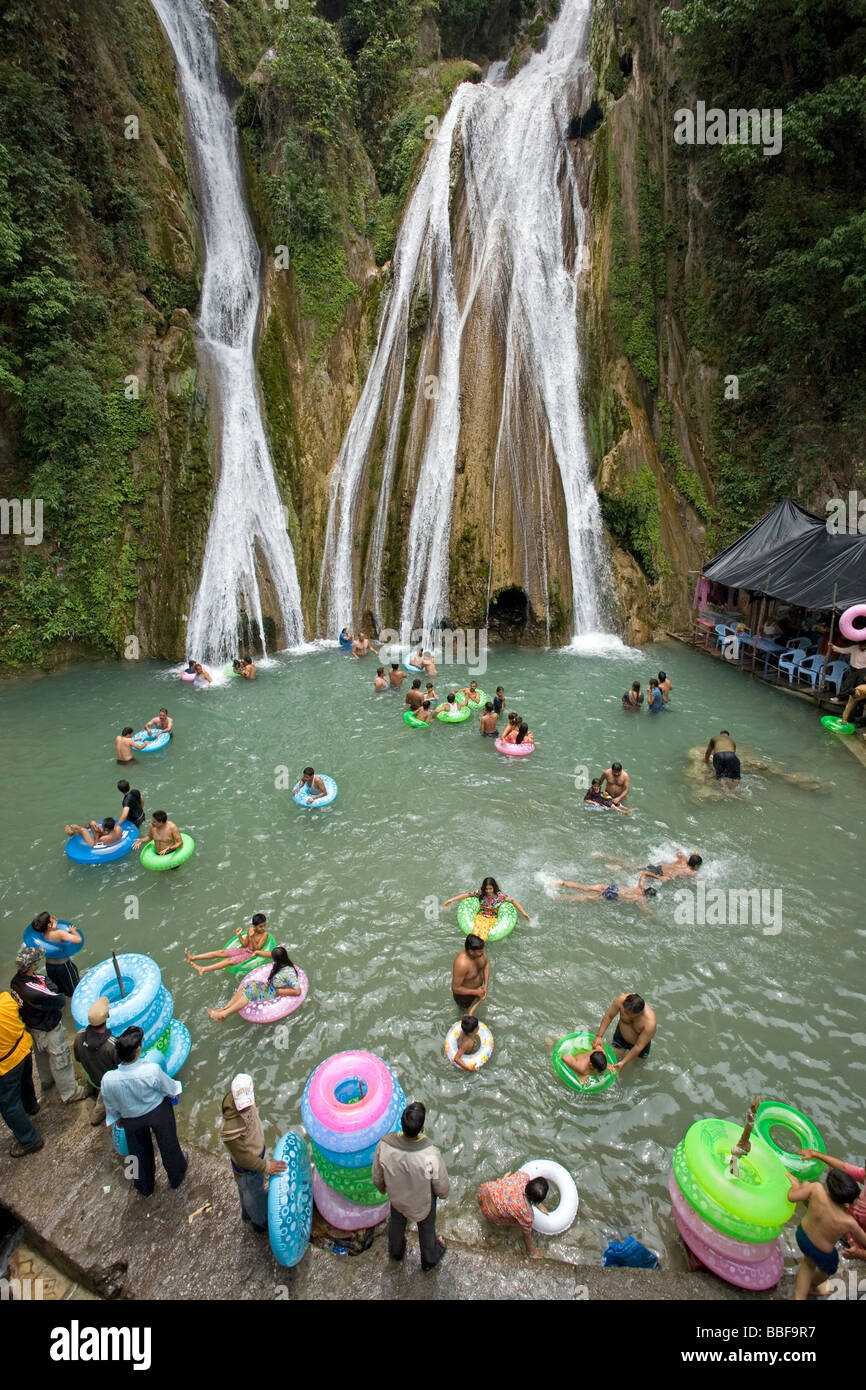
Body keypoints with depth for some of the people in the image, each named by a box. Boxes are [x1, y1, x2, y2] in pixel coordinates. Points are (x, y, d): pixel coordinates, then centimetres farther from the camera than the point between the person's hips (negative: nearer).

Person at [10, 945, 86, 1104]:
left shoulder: (16, 980, -17)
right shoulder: (34, 991, -42)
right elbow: (61, 1000, -28)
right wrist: (47, 983, -15)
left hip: (31, 1026, 8)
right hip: (48, 1031, -8)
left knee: (42, 1055, 32)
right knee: (60, 1061, 13)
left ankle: (46, 1082, 56)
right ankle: (69, 1093, 32)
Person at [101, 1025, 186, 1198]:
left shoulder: (108, 1079, -32)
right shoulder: (152, 1070, -40)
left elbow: (111, 1106, -10)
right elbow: (170, 1088, -18)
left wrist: (117, 1119, 12)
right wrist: (176, 1089, 6)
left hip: (131, 1119, 2)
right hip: (159, 1112, -1)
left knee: (139, 1151, 31)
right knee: (168, 1145, 27)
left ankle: (144, 1186, 56)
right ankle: (177, 1177, 53)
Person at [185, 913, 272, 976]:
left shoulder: (264, 934, -16)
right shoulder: (250, 930, -1)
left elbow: (257, 949, -19)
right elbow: (245, 944, 6)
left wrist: (252, 938, -30)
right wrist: (239, 935, -9)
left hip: (251, 954, -6)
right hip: (244, 949, 6)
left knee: (230, 960, -20)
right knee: (222, 952, -6)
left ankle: (203, 969, -29)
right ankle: (192, 958, -10)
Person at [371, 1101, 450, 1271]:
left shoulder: (384, 1146, -37)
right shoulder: (431, 1154, -43)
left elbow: (377, 1179, -15)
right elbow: (442, 1187, -22)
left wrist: (383, 1188, 8)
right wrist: (443, 1193, 2)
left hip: (397, 1198, 2)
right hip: (423, 1203, -2)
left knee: (397, 1224, 36)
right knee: (427, 1229, 32)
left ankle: (396, 1251, 65)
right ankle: (429, 1260, 60)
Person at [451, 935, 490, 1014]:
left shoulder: (479, 950, -24)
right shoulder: (462, 964, -43)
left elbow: (486, 964, -4)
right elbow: (455, 988, -32)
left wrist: (486, 985, -12)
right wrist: (476, 992, -24)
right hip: (465, 993, -6)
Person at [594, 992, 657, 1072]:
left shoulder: (650, 1023, -42)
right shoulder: (621, 1000, -36)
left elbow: (639, 1046, -30)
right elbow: (608, 1016, -18)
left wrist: (623, 1062, -26)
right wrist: (599, 1036, -22)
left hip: (640, 1042, -2)